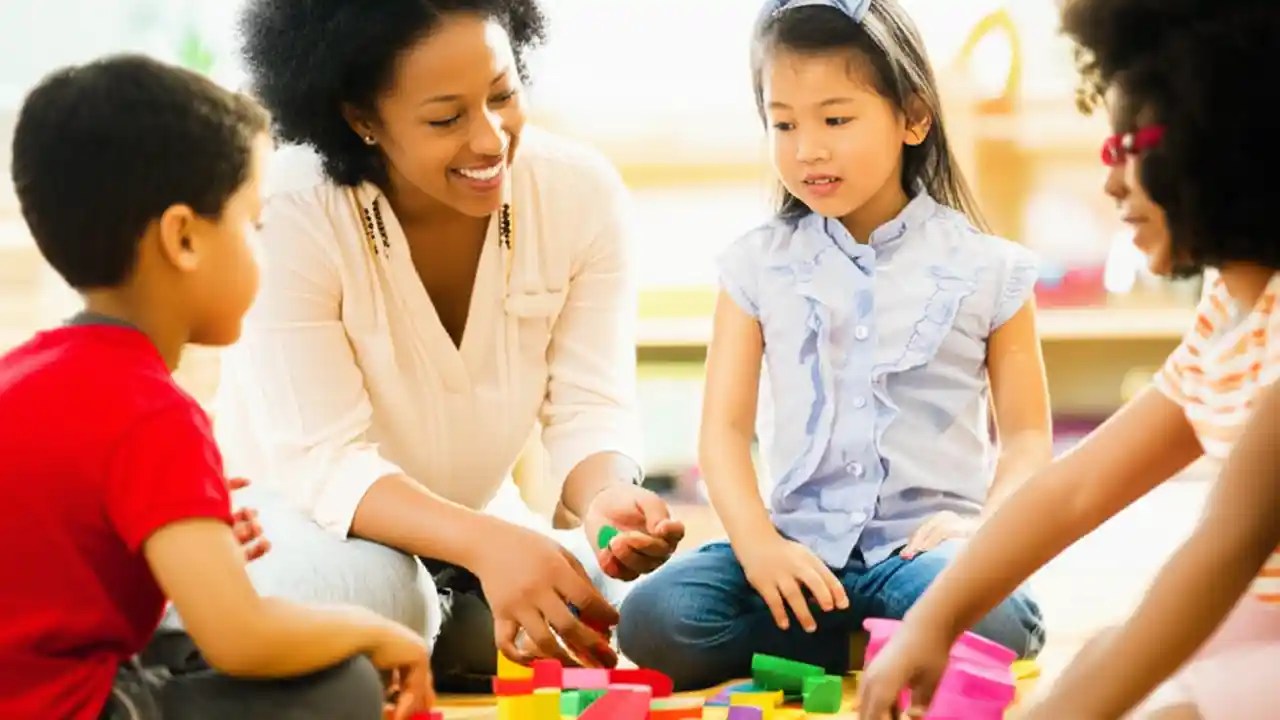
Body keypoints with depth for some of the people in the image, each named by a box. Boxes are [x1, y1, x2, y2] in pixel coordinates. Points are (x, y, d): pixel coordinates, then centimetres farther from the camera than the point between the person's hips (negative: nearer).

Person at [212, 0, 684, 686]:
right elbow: (326, 461, -29)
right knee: (364, 586, -37)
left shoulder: (584, 192, -16)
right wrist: (485, 542, -46)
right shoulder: (287, 214, -27)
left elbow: (588, 407, -14)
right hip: (305, 519, -4)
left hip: (467, 530, 4)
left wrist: (607, 497, -39)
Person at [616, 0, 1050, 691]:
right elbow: (725, 426, 3)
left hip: (925, 542, -2)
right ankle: (873, 644, -8)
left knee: (989, 623, -37)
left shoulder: (985, 268, 3)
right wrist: (757, 544, -14)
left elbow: (1026, 434, 6)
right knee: (653, 620, -25)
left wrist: (985, 526, -14)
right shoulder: (759, 264, 7)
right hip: (798, 546, 3)